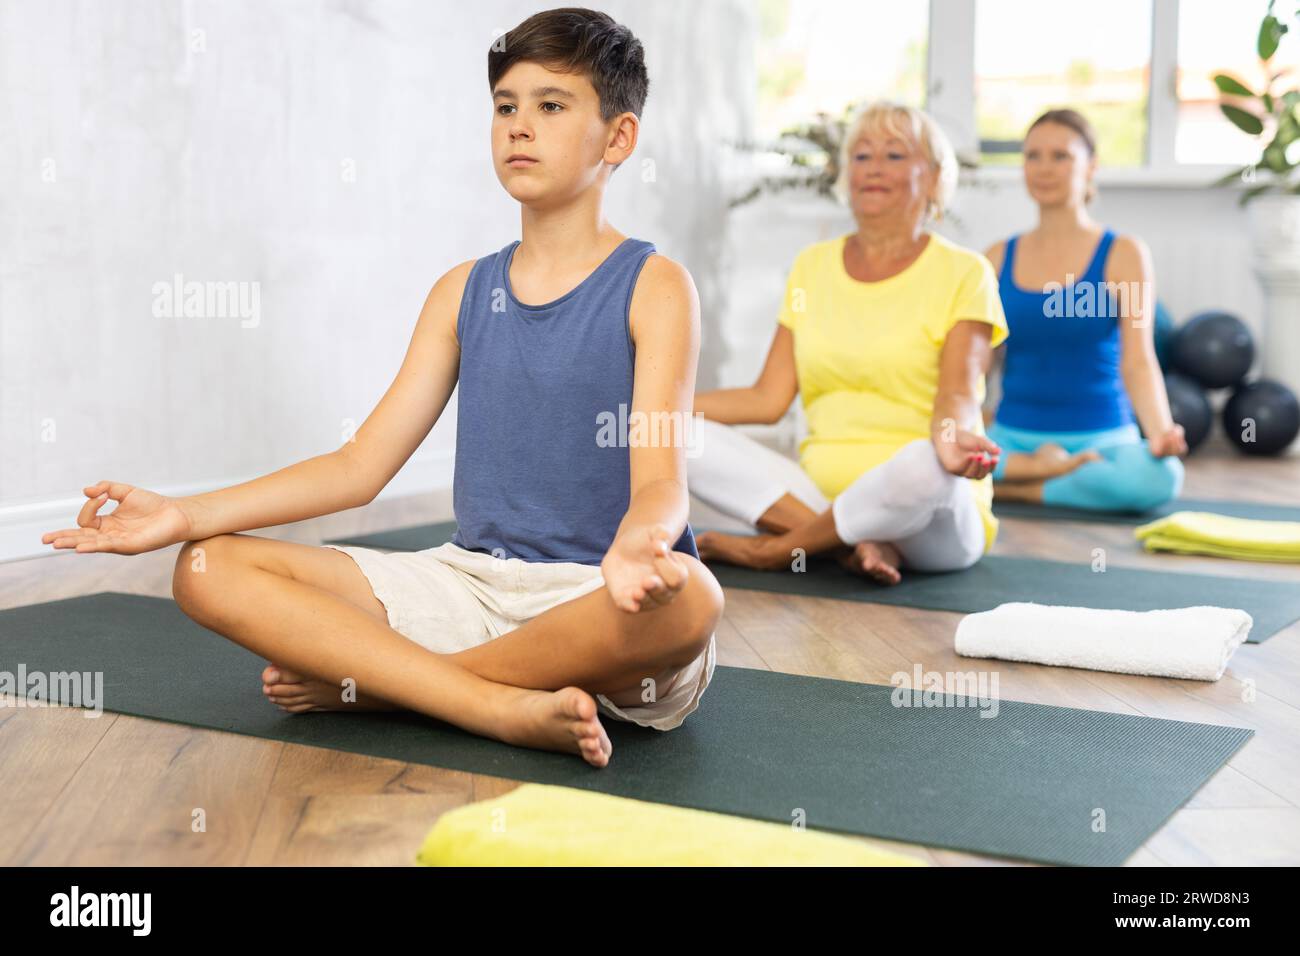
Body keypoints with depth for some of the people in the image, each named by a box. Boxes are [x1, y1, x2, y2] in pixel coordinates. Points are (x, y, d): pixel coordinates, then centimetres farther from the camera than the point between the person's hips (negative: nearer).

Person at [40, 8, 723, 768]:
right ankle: (504, 708, -25)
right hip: (473, 583, 4)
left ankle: (366, 681, -22)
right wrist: (185, 514, -2)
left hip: (604, 600, -4)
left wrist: (636, 544, -40)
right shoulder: (464, 292, 12)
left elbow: (661, 477, -15)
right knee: (210, 569, -10)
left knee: (689, 599, -41)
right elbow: (360, 464, 8)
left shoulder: (654, 286, -2)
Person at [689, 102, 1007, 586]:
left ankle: (777, 548, -16)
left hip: (930, 519, -4)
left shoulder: (962, 272, 0)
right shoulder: (812, 266, 12)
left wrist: (949, 435, -38)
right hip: (821, 488, 4)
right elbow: (768, 398, 7)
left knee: (925, 464, -40)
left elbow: (957, 392, -14)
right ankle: (855, 543, -24)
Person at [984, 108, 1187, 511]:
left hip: (1100, 439, 0)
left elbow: (1138, 361, -6)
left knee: (1159, 476, -36)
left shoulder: (1123, 254, 2)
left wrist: (1160, 432, -25)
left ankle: (1008, 486, -17)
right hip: (1013, 438, 1)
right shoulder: (998, 259, 9)